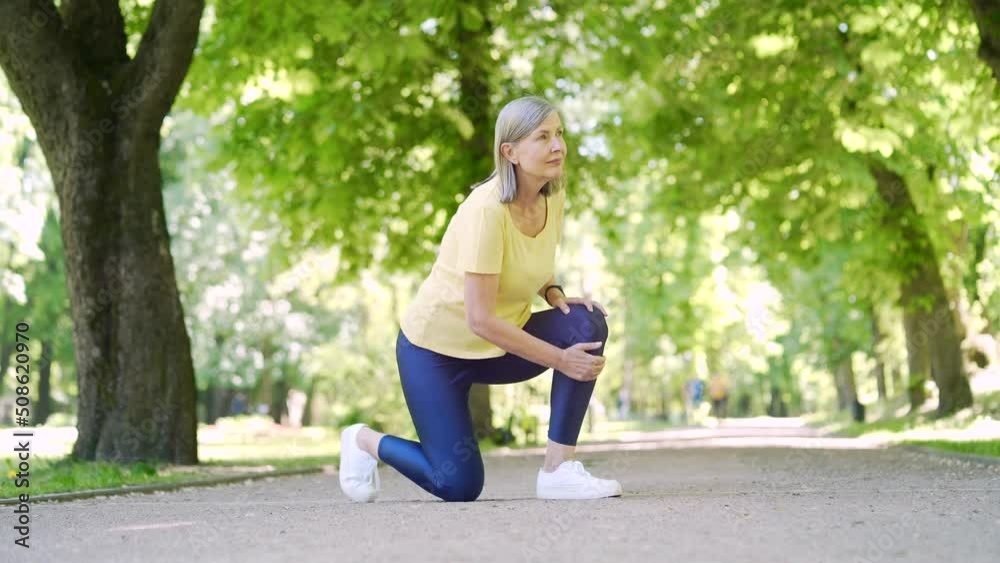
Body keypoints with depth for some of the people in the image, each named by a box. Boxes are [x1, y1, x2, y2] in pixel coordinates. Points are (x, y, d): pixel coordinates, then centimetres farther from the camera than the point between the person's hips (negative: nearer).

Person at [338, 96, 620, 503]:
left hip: (500, 344, 7)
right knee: (459, 486, -8)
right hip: (436, 347, -6)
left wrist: (555, 295, -8)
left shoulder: (553, 195, -7)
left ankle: (558, 468, -14)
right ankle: (366, 441, 21)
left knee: (587, 323, -19)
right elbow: (480, 319, -30)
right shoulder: (487, 210, -29)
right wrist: (559, 359, -26)